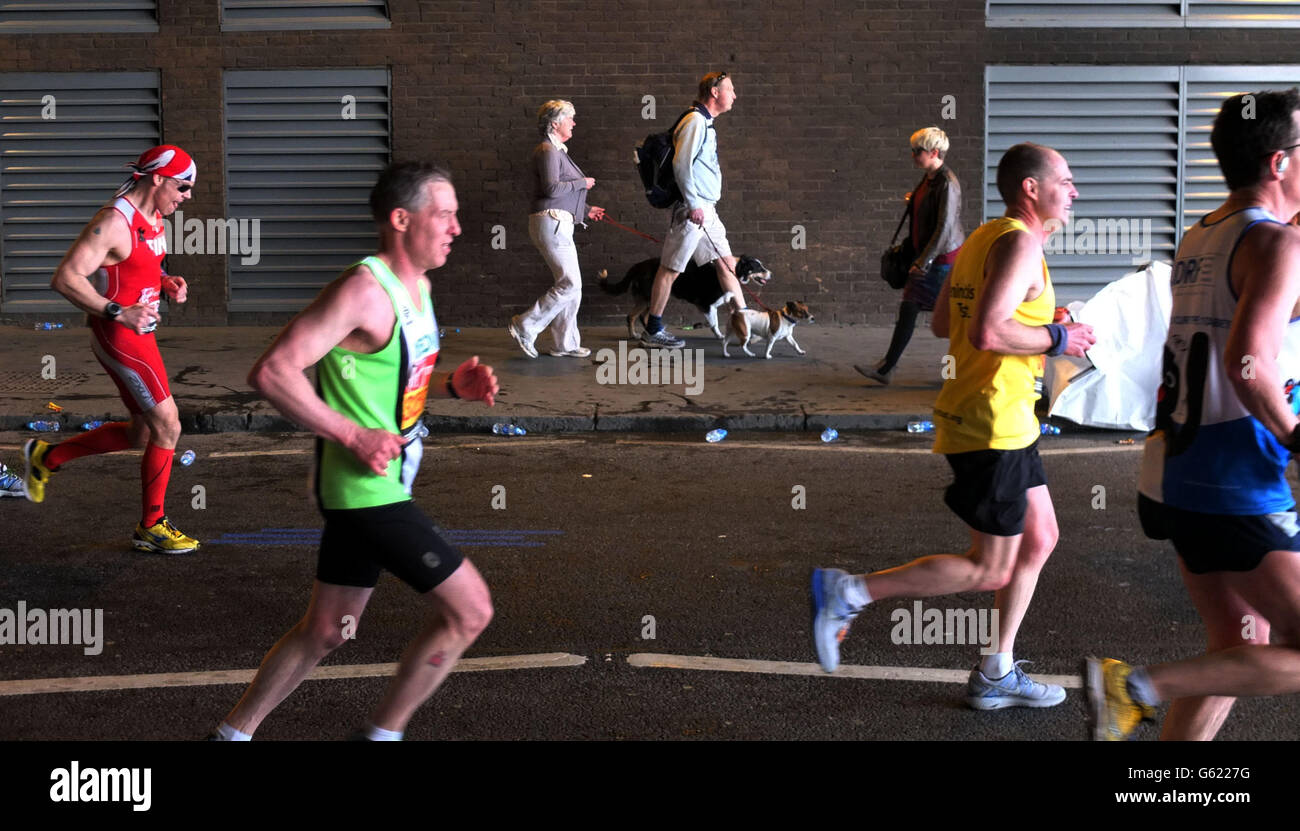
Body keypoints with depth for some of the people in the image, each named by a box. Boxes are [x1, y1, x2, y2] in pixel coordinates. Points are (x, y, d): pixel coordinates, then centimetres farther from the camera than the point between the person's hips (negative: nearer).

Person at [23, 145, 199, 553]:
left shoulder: (154, 218, 9)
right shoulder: (113, 222, -20)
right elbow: (64, 279, -24)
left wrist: (167, 282, 6)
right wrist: (119, 313, -29)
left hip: (139, 335, 10)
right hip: (119, 337, -10)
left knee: (141, 434, 16)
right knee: (167, 427, -7)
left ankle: (47, 457, 31)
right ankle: (151, 527, 6)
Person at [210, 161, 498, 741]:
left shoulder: (417, 286, 10)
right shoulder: (364, 290, -20)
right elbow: (271, 373, -26)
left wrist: (452, 386, 5)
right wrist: (353, 436, -24)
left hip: (380, 484, 10)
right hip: (366, 484, -10)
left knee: (324, 632, 18)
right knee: (468, 608, -4)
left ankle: (233, 734, 31)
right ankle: (382, 734, 11)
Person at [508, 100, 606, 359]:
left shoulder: (557, 151, 22)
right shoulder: (547, 151, -10)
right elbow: (551, 188, -22)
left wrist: (586, 210, 20)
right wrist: (582, 183, -11)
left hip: (560, 223, 11)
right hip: (551, 222, -11)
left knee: (571, 285, 10)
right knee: (570, 284, -13)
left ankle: (566, 343, 14)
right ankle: (525, 326, -7)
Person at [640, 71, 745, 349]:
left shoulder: (706, 123, 18)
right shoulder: (695, 120, -12)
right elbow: (681, 164, -19)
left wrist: (703, 205, 17)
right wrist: (693, 205, -20)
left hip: (707, 210, 10)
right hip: (693, 209, -10)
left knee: (727, 263, 11)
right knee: (671, 269, -3)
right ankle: (652, 332, 2)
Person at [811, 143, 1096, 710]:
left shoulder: (983, 239, 13)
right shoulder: (1020, 243, -17)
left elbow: (942, 323, 17)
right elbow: (987, 332, -29)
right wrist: (1056, 338, -14)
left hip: (1003, 421, 11)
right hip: (993, 424, -11)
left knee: (1039, 539, 17)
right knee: (989, 571, -3)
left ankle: (996, 675, 23)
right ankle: (850, 591, 0)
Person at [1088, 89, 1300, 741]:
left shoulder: (1198, 240, 13)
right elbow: (1246, 360, -28)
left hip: (1177, 473, 9)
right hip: (1237, 488, -9)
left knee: (1241, 646, 19)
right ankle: (1136, 688, -10)